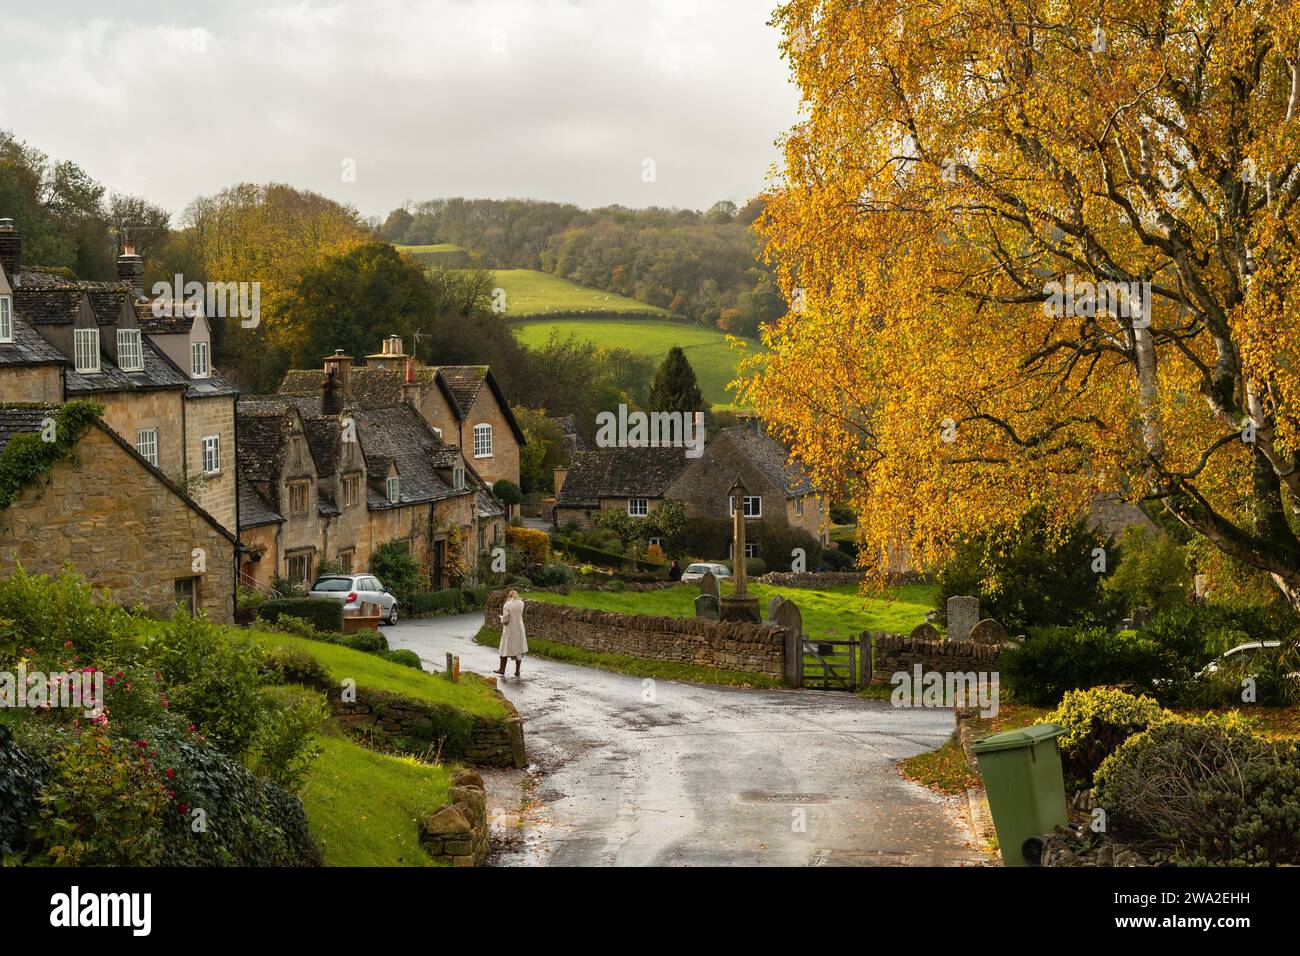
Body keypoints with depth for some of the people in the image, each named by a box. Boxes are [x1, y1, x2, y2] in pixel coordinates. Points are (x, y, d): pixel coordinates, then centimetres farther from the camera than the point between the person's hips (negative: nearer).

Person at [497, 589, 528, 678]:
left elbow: (505, 620, -19)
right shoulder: (521, 604, -3)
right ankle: (517, 671, 10)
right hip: (519, 630, 3)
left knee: (505, 649, 10)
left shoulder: (506, 605, -16)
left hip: (509, 630, -3)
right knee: (518, 650, 9)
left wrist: (502, 620, 5)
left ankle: (502, 670, 18)